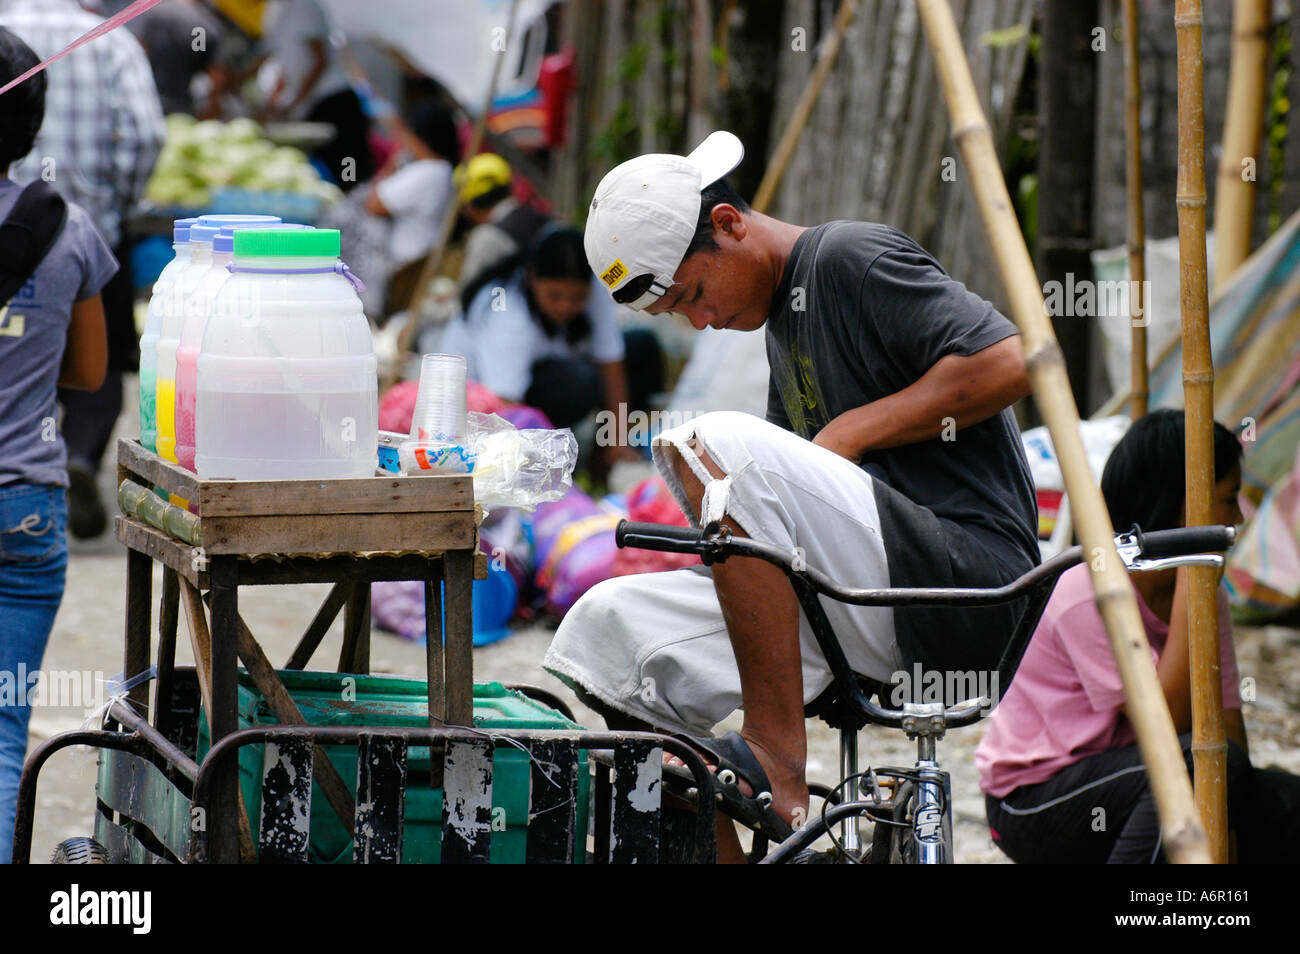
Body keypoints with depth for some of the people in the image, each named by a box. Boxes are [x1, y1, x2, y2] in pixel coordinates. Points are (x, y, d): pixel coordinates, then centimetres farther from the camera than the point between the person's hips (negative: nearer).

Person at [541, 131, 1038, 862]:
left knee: (714, 448, -26)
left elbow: (1008, 363, -16)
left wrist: (850, 433, -11)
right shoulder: (783, 317, 24)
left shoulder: (855, 257, -3)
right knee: (616, 623, 1)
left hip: (969, 574, -9)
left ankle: (777, 752, -26)